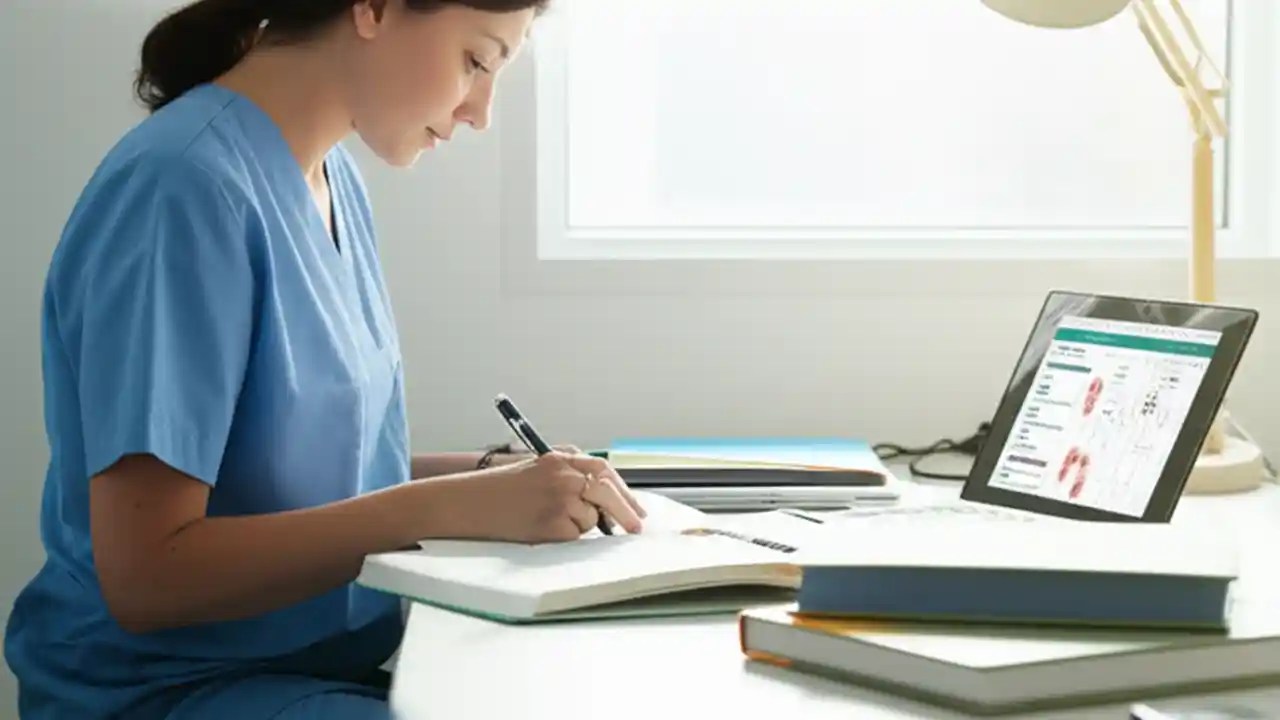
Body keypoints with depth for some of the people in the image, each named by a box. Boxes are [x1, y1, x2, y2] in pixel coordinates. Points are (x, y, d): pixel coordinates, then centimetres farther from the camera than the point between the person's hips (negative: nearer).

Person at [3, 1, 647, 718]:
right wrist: (456, 505, -23)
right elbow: (146, 576, -21)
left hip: (344, 656, 8)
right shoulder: (186, 187, -19)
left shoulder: (338, 180, 7)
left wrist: (491, 475, -3)